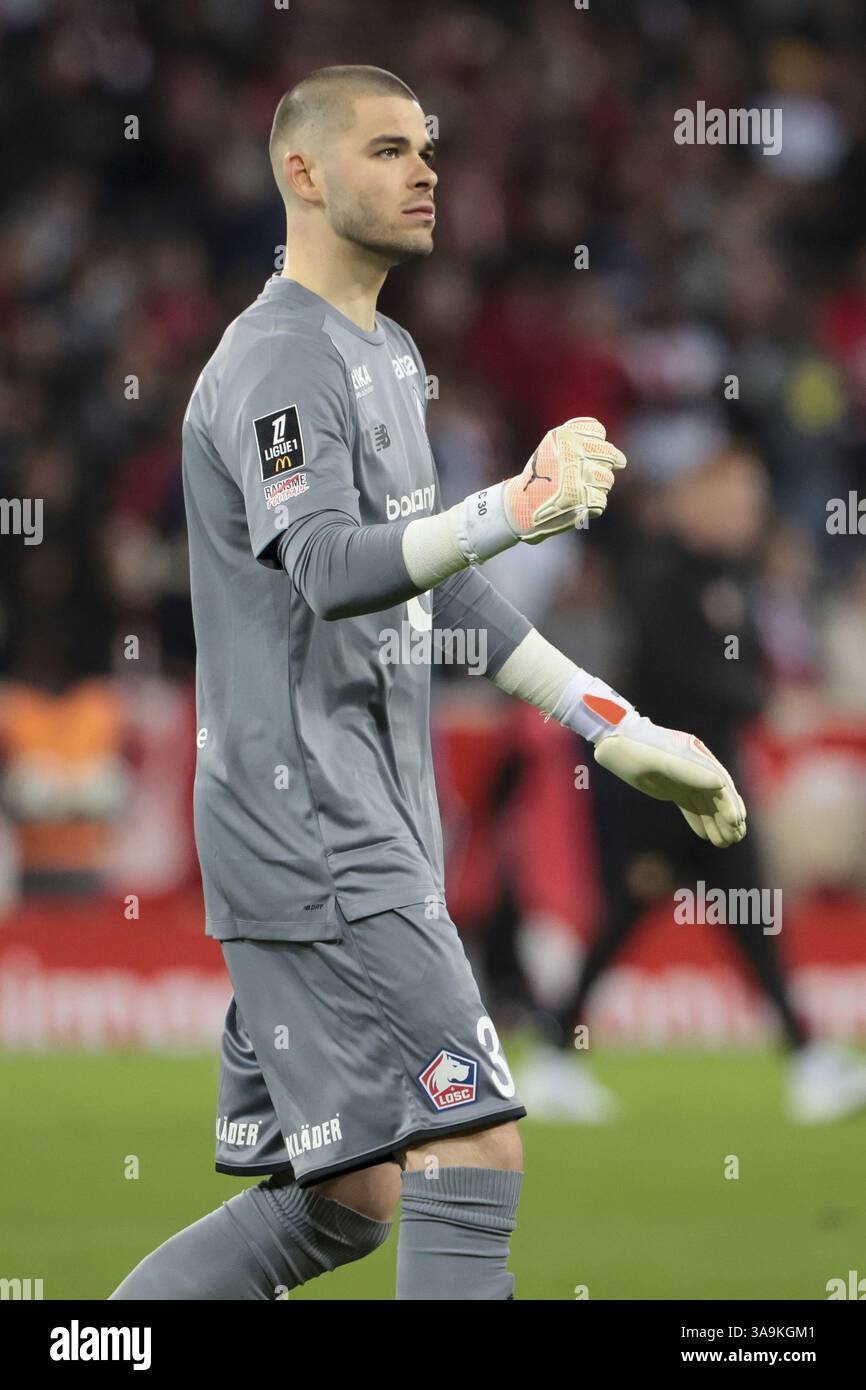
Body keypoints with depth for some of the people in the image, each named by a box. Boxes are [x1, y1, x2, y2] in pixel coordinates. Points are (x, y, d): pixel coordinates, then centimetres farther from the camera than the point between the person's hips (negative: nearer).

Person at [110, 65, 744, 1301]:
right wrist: (513, 510, -45)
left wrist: (616, 727, 25)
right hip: (304, 817, -10)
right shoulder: (278, 363, -12)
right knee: (475, 1146, -16)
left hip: (371, 822, 10)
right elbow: (328, 569, -29)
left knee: (340, 1203, 9)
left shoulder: (386, 356, 19)